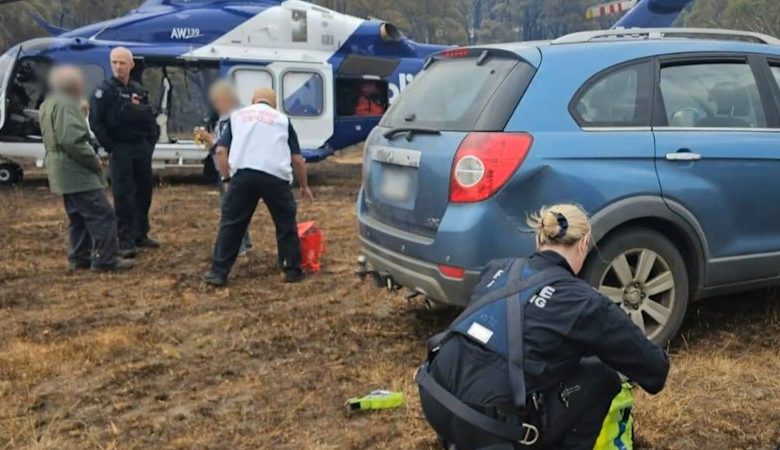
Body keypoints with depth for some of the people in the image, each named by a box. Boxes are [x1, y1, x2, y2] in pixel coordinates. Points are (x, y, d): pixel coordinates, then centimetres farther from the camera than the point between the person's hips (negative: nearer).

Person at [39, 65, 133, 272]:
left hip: (63, 172, 11)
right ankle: (105, 259, -7)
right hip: (76, 171, -11)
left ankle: (80, 257, 19)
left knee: (79, 217, 16)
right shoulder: (64, 105, -17)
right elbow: (72, 141, -26)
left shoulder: (48, 104, 16)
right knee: (102, 215, -8)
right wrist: (94, 160, -15)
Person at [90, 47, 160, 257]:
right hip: (120, 149, -6)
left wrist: (152, 140, 2)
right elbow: (95, 121, -11)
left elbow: (149, 117, 14)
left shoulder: (139, 90, 11)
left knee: (144, 191, 11)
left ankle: (140, 234, 22)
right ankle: (125, 240, -1)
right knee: (123, 195, -5)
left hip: (141, 147, 6)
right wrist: (109, 147, -14)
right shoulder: (105, 90, -6)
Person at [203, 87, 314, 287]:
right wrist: (304, 186, 28)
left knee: (231, 224, 11)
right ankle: (293, 271, 19)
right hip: (275, 176, 0)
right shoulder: (282, 119, 21)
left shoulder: (238, 115, 23)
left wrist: (227, 178, 20)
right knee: (286, 224, 15)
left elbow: (221, 151, 13)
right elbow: (297, 159, 17)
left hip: (243, 175, 1)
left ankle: (219, 272, 10)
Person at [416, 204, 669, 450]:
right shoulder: (582, 302, -3)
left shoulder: (498, 269, 14)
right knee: (600, 377, 11)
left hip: (434, 398, 6)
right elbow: (652, 363, 10)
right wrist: (654, 377, 34)